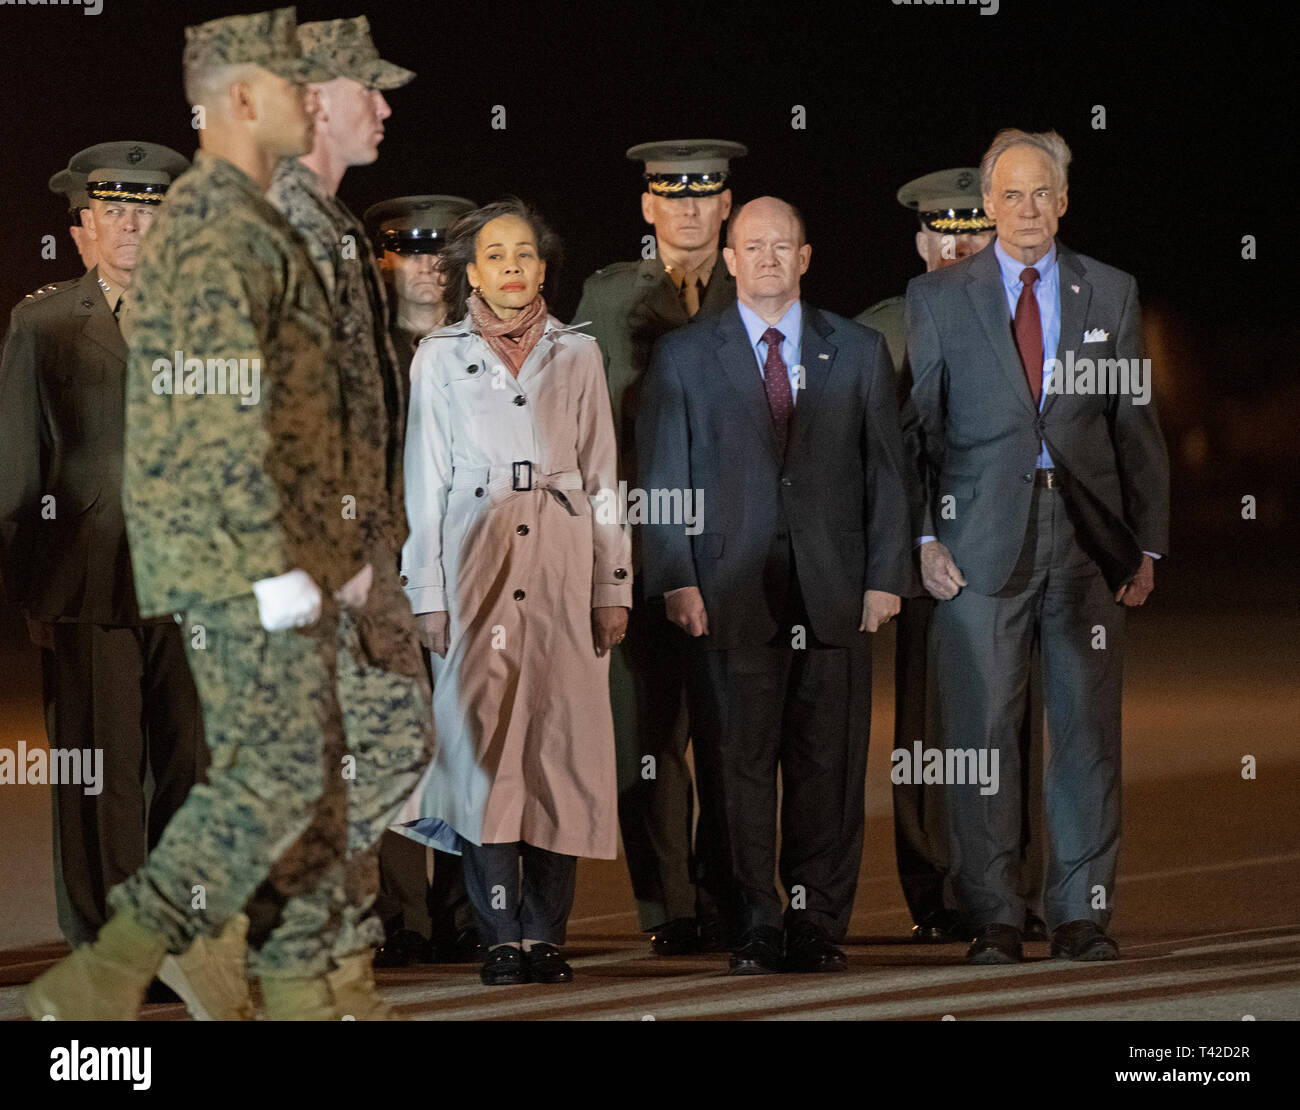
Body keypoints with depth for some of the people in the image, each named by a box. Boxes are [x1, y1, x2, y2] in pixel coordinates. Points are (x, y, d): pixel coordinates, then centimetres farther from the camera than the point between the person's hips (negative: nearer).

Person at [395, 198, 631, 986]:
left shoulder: (578, 355, 11)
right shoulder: (440, 358, 8)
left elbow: (603, 478, 11)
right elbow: (425, 484, 7)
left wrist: (613, 587, 3)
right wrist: (428, 595, -1)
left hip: (564, 568, 1)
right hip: (476, 567, -1)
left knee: (562, 744, -4)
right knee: (484, 741, -9)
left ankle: (547, 932, -1)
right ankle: (503, 936, -9)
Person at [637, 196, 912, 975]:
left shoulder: (859, 353, 13)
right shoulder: (684, 358, 9)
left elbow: (888, 471, 11)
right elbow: (663, 479, 6)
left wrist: (885, 578, 1)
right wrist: (676, 582, -5)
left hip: (836, 590, 1)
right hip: (733, 593, -1)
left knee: (829, 764, 0)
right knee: (742, 761, -3)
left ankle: (818, 927, 5)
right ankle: (756, 930, 2)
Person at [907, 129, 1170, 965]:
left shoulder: (1111, 294, 11)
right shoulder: (939, 298, 7)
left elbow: (1138, 425, 11)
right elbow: (915, 425, 6)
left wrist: (1149, 544, 4)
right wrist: (922, 535, -4)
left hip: (1088, 537, 1)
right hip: (983, 543, -1)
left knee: (1088, 731, 2)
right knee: (982, 732, -2)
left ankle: (1083, 912, 8)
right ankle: (994, 918, 3)